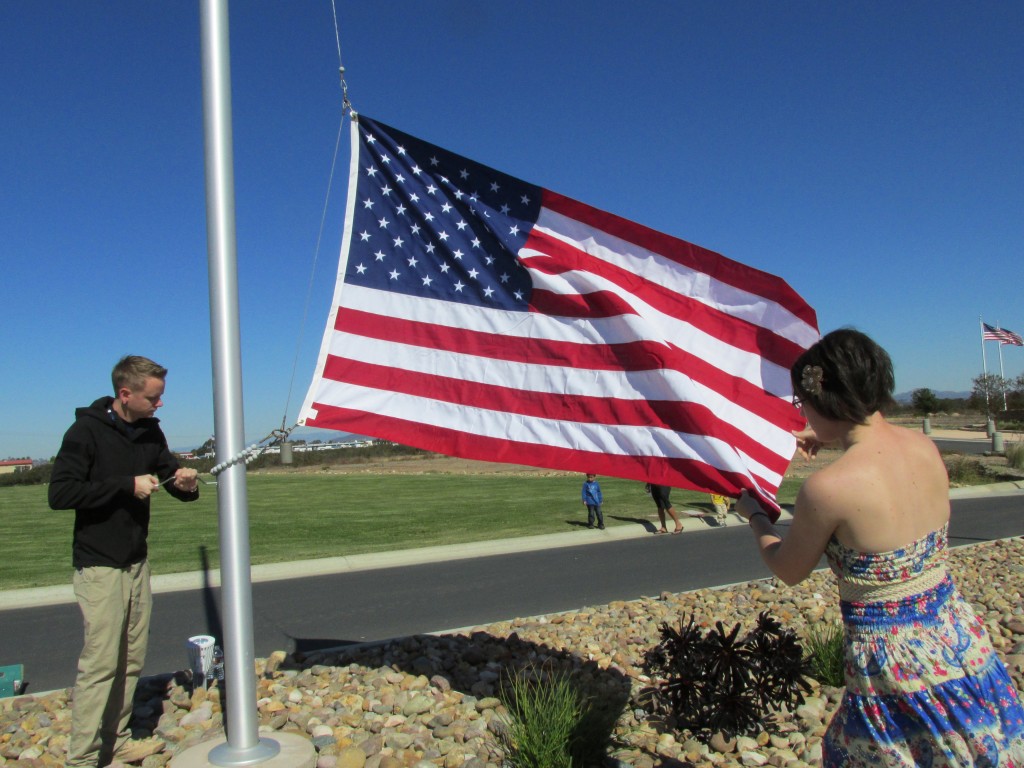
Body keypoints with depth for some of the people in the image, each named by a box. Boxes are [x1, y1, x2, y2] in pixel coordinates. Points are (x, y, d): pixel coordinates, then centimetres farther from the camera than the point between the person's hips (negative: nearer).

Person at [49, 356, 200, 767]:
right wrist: (127, 485, -22)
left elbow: (170, 475, 16)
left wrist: (187, 483, -8)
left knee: (132, 659, 11)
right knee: (100, 662, -6)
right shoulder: (87, 431, -11)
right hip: (99, 566, -6)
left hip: (137, 562, 7)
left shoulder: (150, 432, 7)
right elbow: (60, 493, -18)